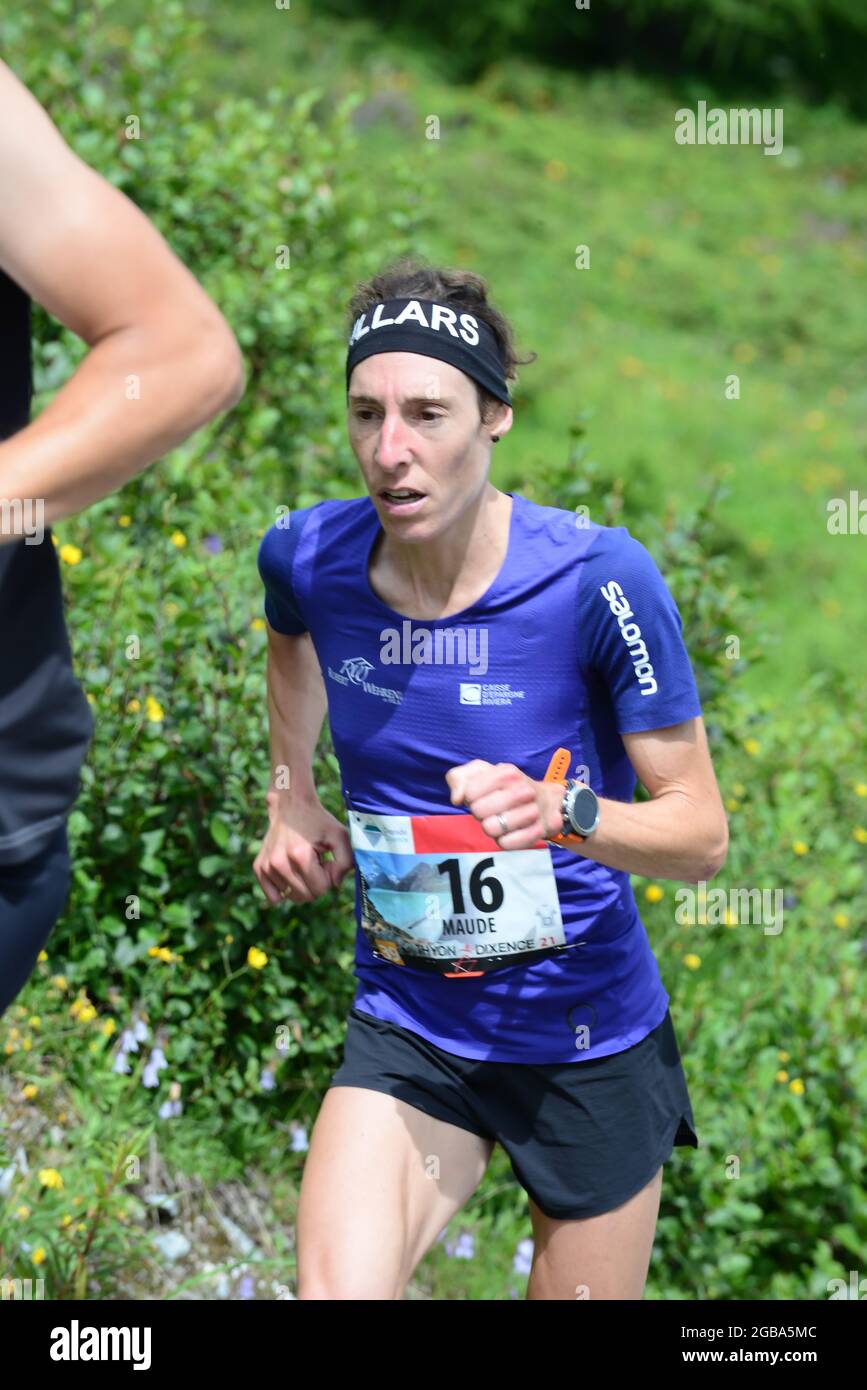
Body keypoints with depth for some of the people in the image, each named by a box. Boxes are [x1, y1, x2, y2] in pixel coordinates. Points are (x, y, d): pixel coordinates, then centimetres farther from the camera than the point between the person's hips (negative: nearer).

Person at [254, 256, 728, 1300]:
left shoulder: (597, 579, -20)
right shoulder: (308, 557, -8)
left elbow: (703, 834, -15)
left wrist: (565, 811, -33)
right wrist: (290, 799, 13)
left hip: (592, 1046, -2)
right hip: (403, 1030, 2)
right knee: (333, 1288, -22)